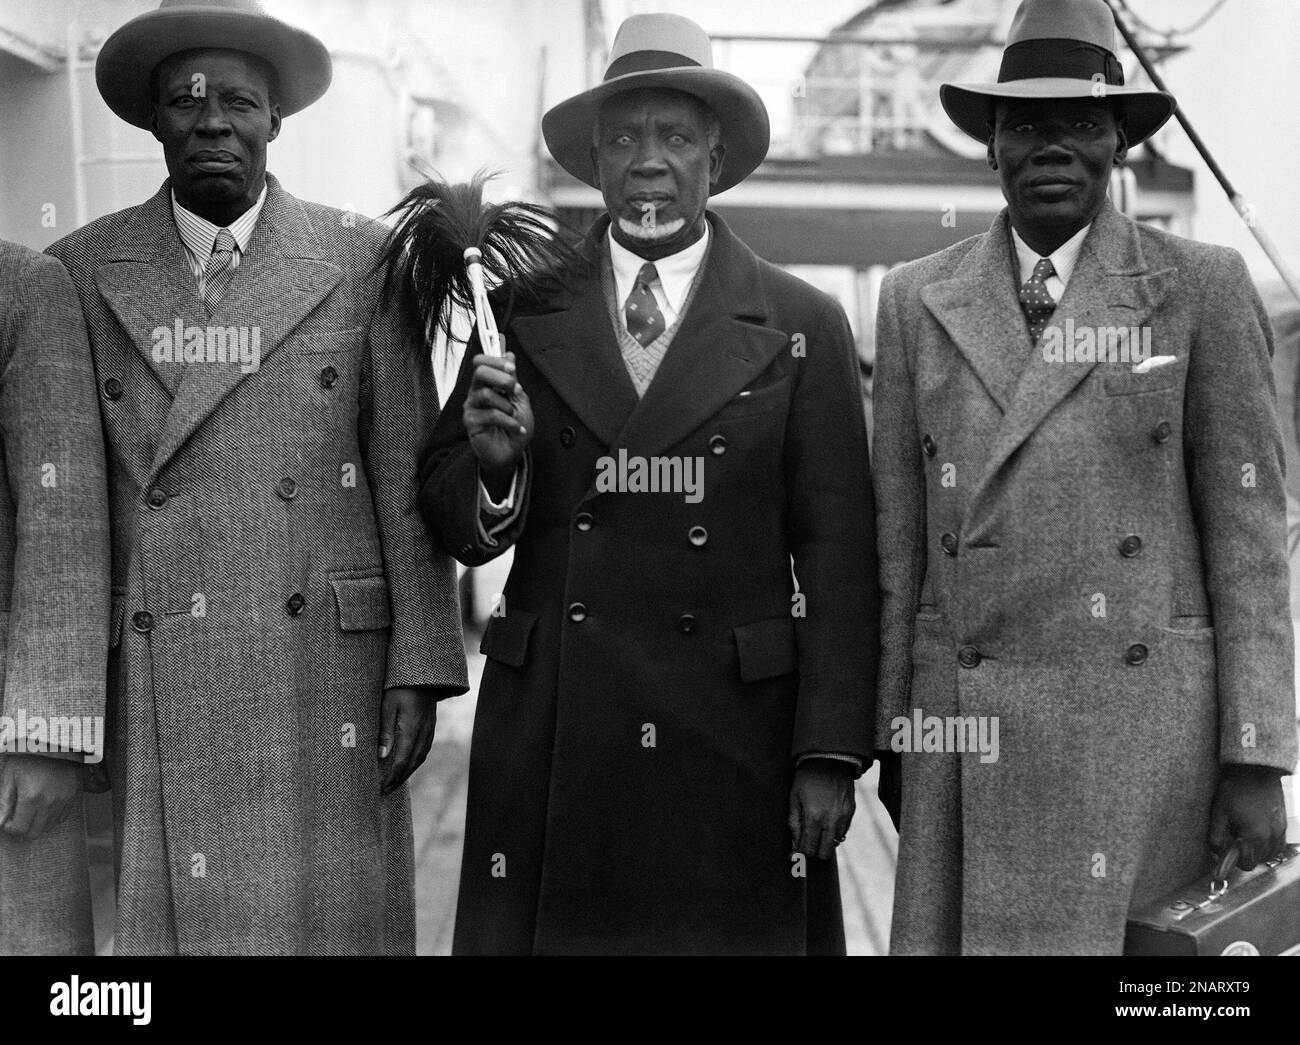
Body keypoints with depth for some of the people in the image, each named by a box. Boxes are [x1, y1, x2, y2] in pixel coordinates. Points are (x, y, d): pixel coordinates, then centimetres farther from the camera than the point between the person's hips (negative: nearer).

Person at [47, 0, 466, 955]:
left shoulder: (362, 262, 4)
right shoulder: (84, 272, 6)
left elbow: (405, 478, 3)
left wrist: (421, 665, -3)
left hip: (324, 673, -1)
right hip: (153, 688, 1)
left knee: (331, 917, 2)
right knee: (164, 913, 4)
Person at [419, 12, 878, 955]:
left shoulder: (803, 328, 2)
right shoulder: (524, 313, 5)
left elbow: (837, 556, 0)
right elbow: (450, 524, 8)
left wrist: (832, 753, -5)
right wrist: (492, 461, -14)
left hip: (734, 737, -1)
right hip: (550, 738, 1)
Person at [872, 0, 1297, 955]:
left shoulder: (1201, 288, 2)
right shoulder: (919, 300, 8)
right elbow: (900, 531, 10)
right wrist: (895, 734, 8)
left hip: (1139, 724, -2)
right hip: (966, 727, 2)